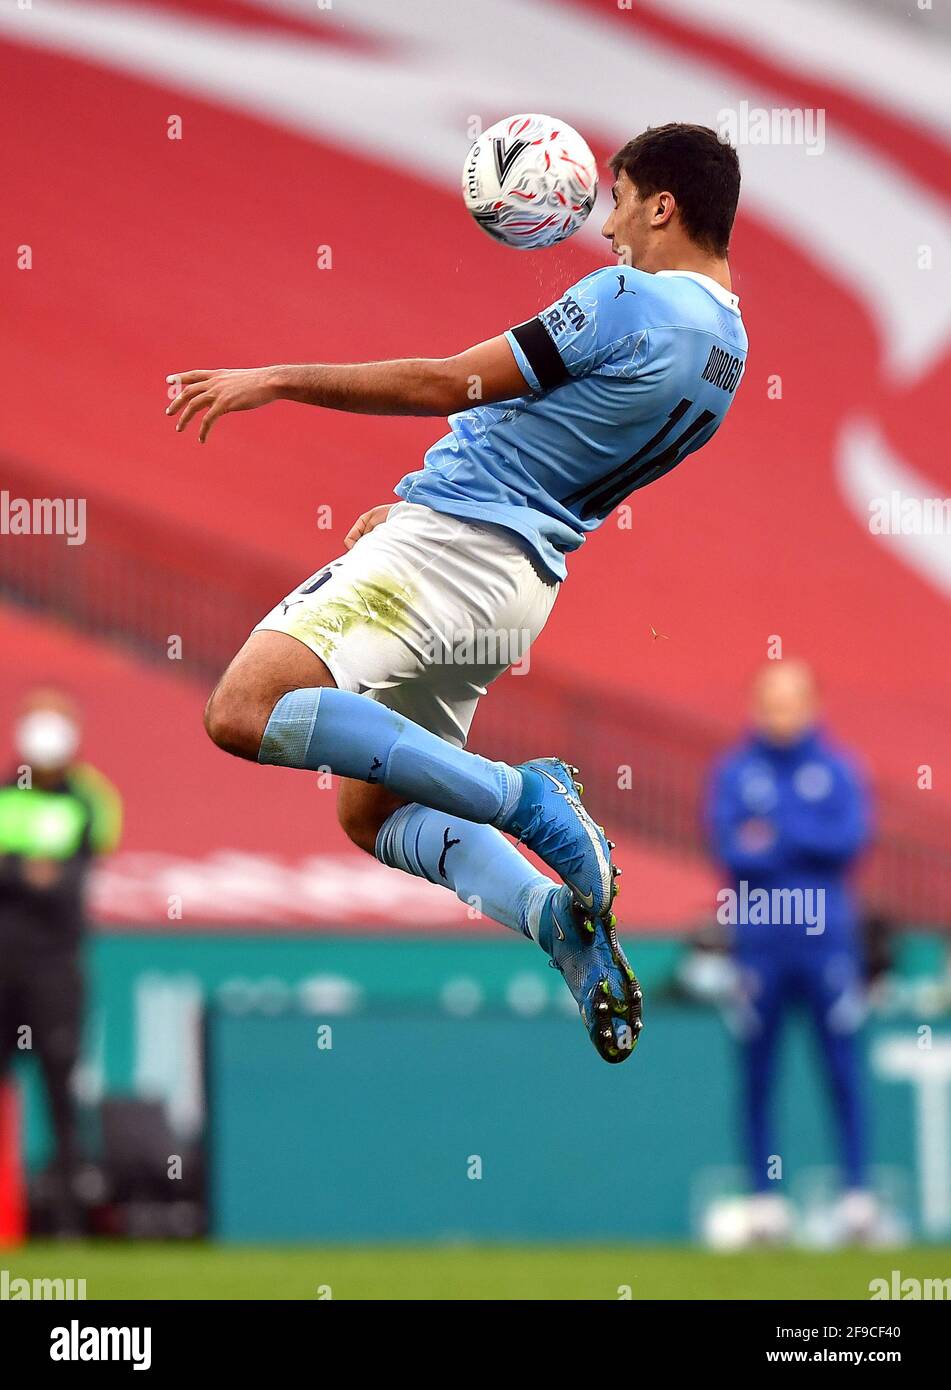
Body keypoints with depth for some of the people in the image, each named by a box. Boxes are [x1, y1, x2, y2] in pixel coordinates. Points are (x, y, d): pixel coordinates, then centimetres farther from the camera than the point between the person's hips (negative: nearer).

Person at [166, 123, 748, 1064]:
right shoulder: (726, 346, 16)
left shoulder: (632, 298, -11)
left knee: (244, 712, -23)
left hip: (452, 544, -10)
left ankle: (518, 794, -24)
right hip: (523, 582, 10)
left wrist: (277, 379, -3)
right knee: (371, 812, 19)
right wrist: (414, 505, 33)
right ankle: (560, 919, -4)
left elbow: (448, 385, -10)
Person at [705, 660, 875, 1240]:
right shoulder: (734, 772, 7)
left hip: (828, 936, -1)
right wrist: (807, 842, -12)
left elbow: (853, 837, -8)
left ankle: (858, 1190, 2)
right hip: (759, 944, 1)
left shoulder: (838, 768, 6)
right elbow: (729, 847, -5)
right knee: (758, 1074, 2)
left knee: (843, 1070, -2)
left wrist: (775, 833, -10)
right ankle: (765, 1194, 8)